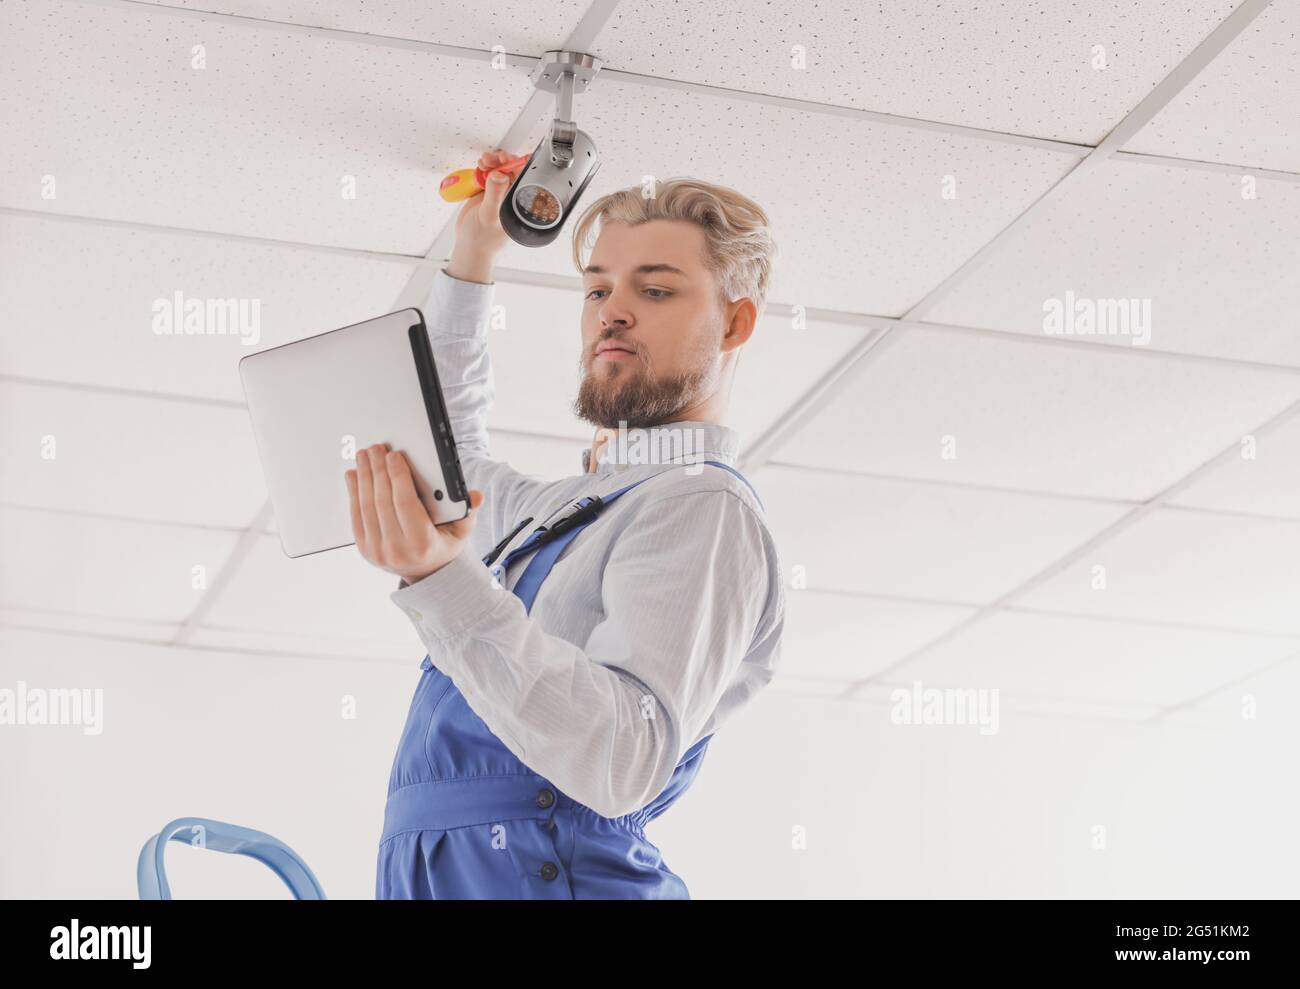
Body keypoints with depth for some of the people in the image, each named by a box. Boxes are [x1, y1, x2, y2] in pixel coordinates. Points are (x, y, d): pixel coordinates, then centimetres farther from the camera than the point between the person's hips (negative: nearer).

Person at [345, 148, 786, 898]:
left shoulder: (706, 508, -9)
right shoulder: (562, 508, 20)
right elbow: (458, 457, 41)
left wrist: (441, 580, -31)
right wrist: (473, 262, 31)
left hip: (551, 875, -8)